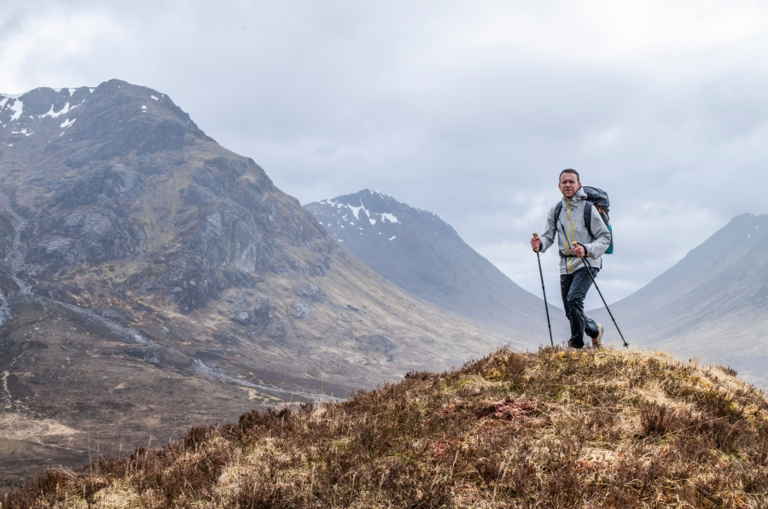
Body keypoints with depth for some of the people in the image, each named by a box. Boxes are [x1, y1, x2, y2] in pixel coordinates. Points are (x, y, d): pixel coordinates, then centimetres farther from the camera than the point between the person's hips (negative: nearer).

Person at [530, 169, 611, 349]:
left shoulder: (588, 208, -6)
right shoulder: (556, 211, 8)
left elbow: (605, 238, -6)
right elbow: (549, 236, 11)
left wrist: (586, 250, -24)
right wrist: (540, 244, -14)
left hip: (586, 263, -5)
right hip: (566, 265, 6)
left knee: (574, 299, -25)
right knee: (571, 312, 8)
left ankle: (577, 344, -13)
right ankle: (595, 331, 36)